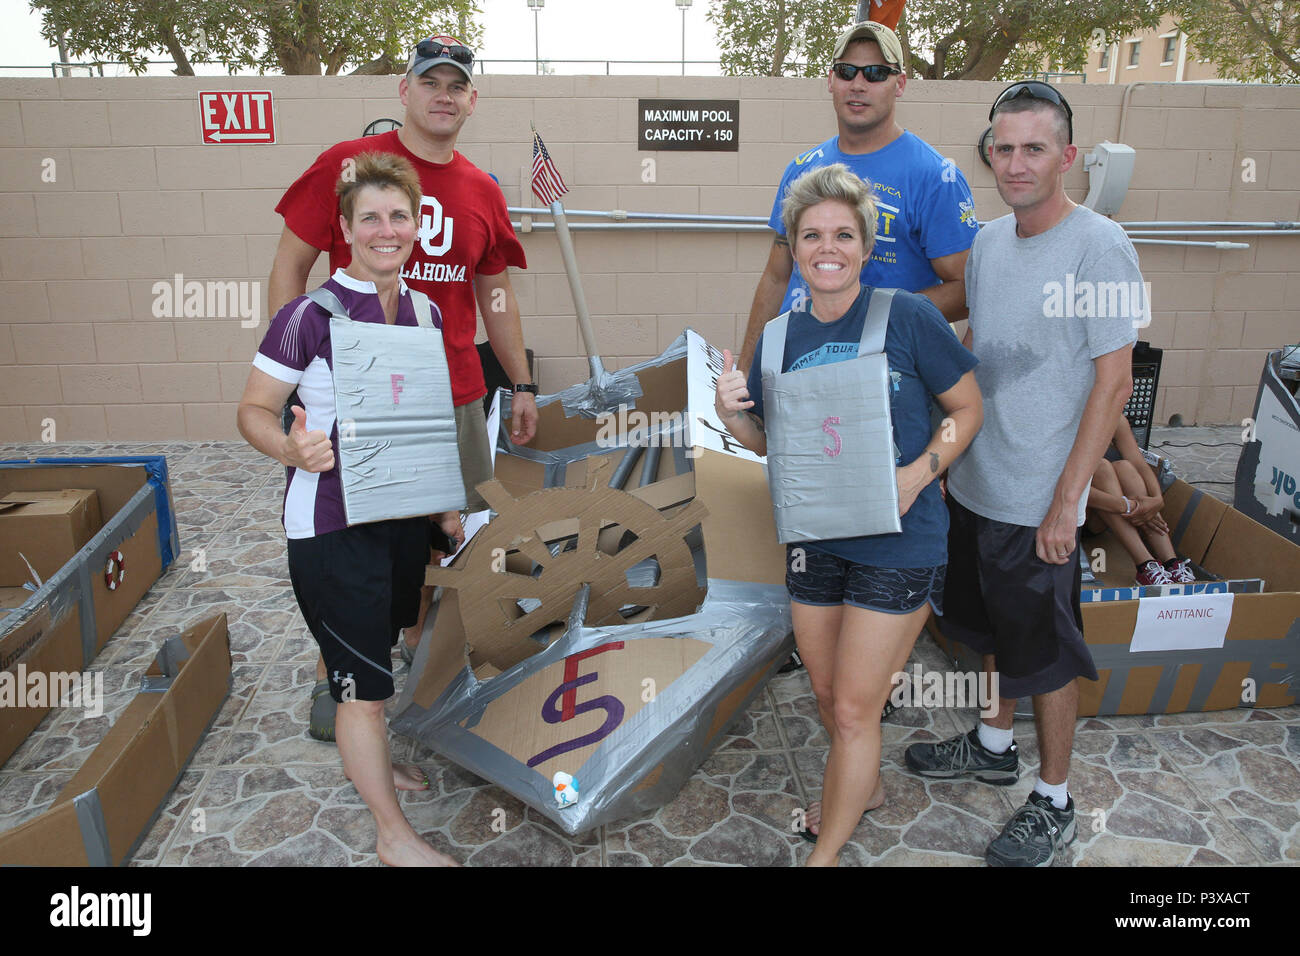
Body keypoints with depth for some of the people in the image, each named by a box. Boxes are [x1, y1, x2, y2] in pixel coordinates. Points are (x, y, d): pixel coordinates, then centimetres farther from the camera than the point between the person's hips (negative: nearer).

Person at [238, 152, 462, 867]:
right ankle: (393, 835, 17)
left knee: (380, 651, 22)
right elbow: (253, 410, -12)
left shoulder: (425, 312, 4)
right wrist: (292, 449, -33)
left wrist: (447, 501, 15)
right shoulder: (311, 315, -16)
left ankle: (370, 762, 47)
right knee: (362, 678, 1)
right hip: (332, 522, -6)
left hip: (405, 512, 7)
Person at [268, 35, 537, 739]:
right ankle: (331, 675, 24)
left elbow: (497, 296, 17)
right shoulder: (345, 165, -3)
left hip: (456, 396, 4)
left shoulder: (483, 193, 9)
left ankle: (420, 642, 35)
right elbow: (290, 268, -2)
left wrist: (522, 384, 16)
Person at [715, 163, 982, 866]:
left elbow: (968, 410, -4)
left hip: (897, 542, -5)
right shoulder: (781, 336, 1)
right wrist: (733, 416, -11)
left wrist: (917, 474, -19)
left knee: (854, 710, 3)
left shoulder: (907, 317, -12)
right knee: (827, 694, 19)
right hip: (813, 539, 5)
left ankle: (824, 854, 24)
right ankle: (864, 787, 49)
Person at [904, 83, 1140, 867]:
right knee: (994, 629, 23)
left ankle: (1054, 804, 27)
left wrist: (1065, 500, -17)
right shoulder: (989, 241, 6)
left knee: (1048, 655, 8)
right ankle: (994, 747, 45)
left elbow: (1114, 382, -16)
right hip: (974, 483, 7)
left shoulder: (1100, 248, -15)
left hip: (1038, 500, -7)